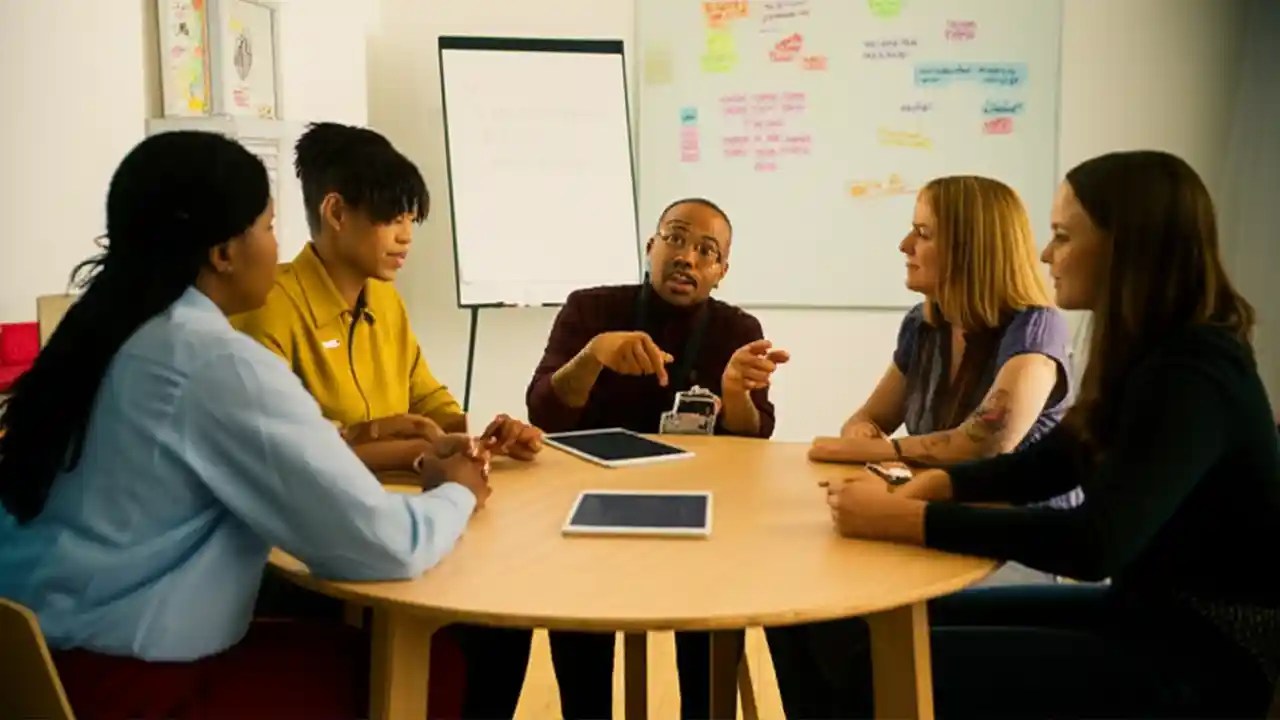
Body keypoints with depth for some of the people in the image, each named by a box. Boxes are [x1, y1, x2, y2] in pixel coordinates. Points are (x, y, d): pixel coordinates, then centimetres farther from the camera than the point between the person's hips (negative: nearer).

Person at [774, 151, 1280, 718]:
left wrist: (902, 519, -28)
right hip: (1148, 610, 8)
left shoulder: (1195, 378, -22)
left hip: (1214, 652, -8)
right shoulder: (1149, 354, 6)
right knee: (868, 632, 2)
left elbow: (1096, 543, -31)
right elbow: (1045, 463, 13)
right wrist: (927, 485, -6)